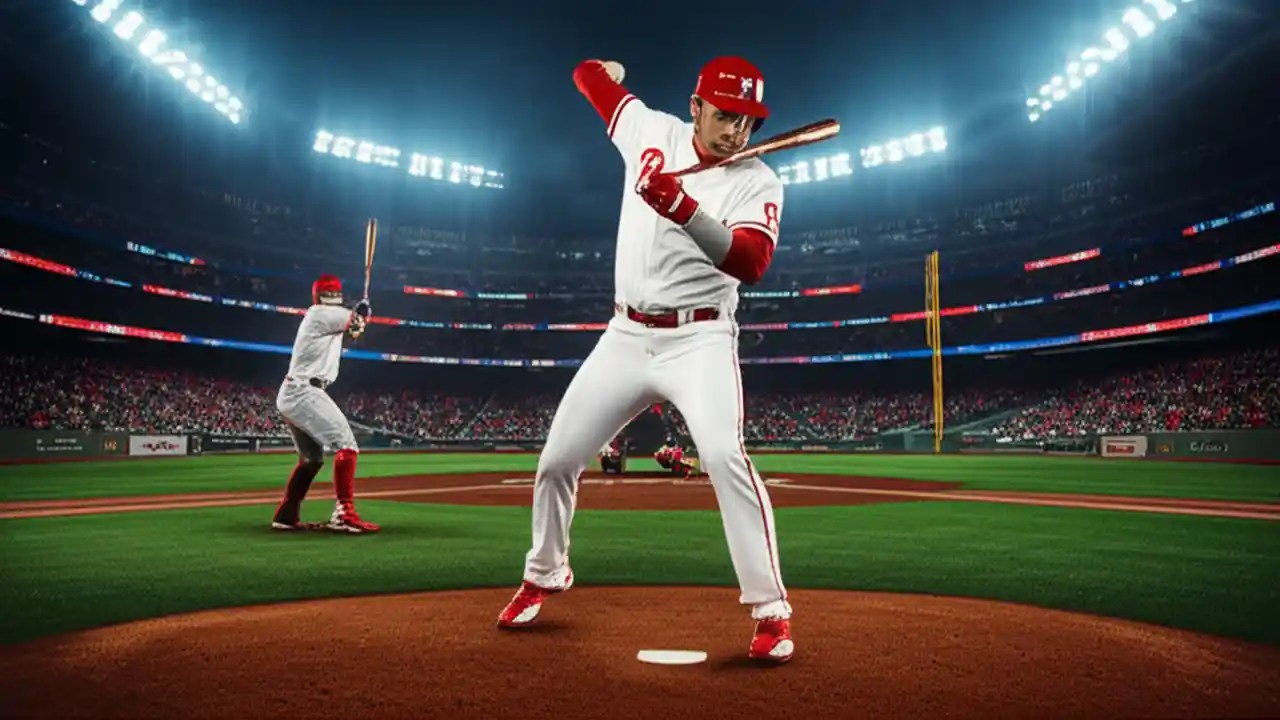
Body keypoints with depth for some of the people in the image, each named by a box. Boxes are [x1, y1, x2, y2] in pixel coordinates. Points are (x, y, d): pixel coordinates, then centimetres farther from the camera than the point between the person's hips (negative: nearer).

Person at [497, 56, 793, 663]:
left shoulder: (759, 181, -5)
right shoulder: (652, 130, 4)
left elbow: (750, 263, -26)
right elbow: (591, 76, 24)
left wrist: (685, 209, -33)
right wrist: (601, 69, 9)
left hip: (700, 340, -4)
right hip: (626, 337, 4)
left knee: (725, 457, -26)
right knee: (557, 459, 7)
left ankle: (771, 611, -11)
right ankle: (544, 574, 32)